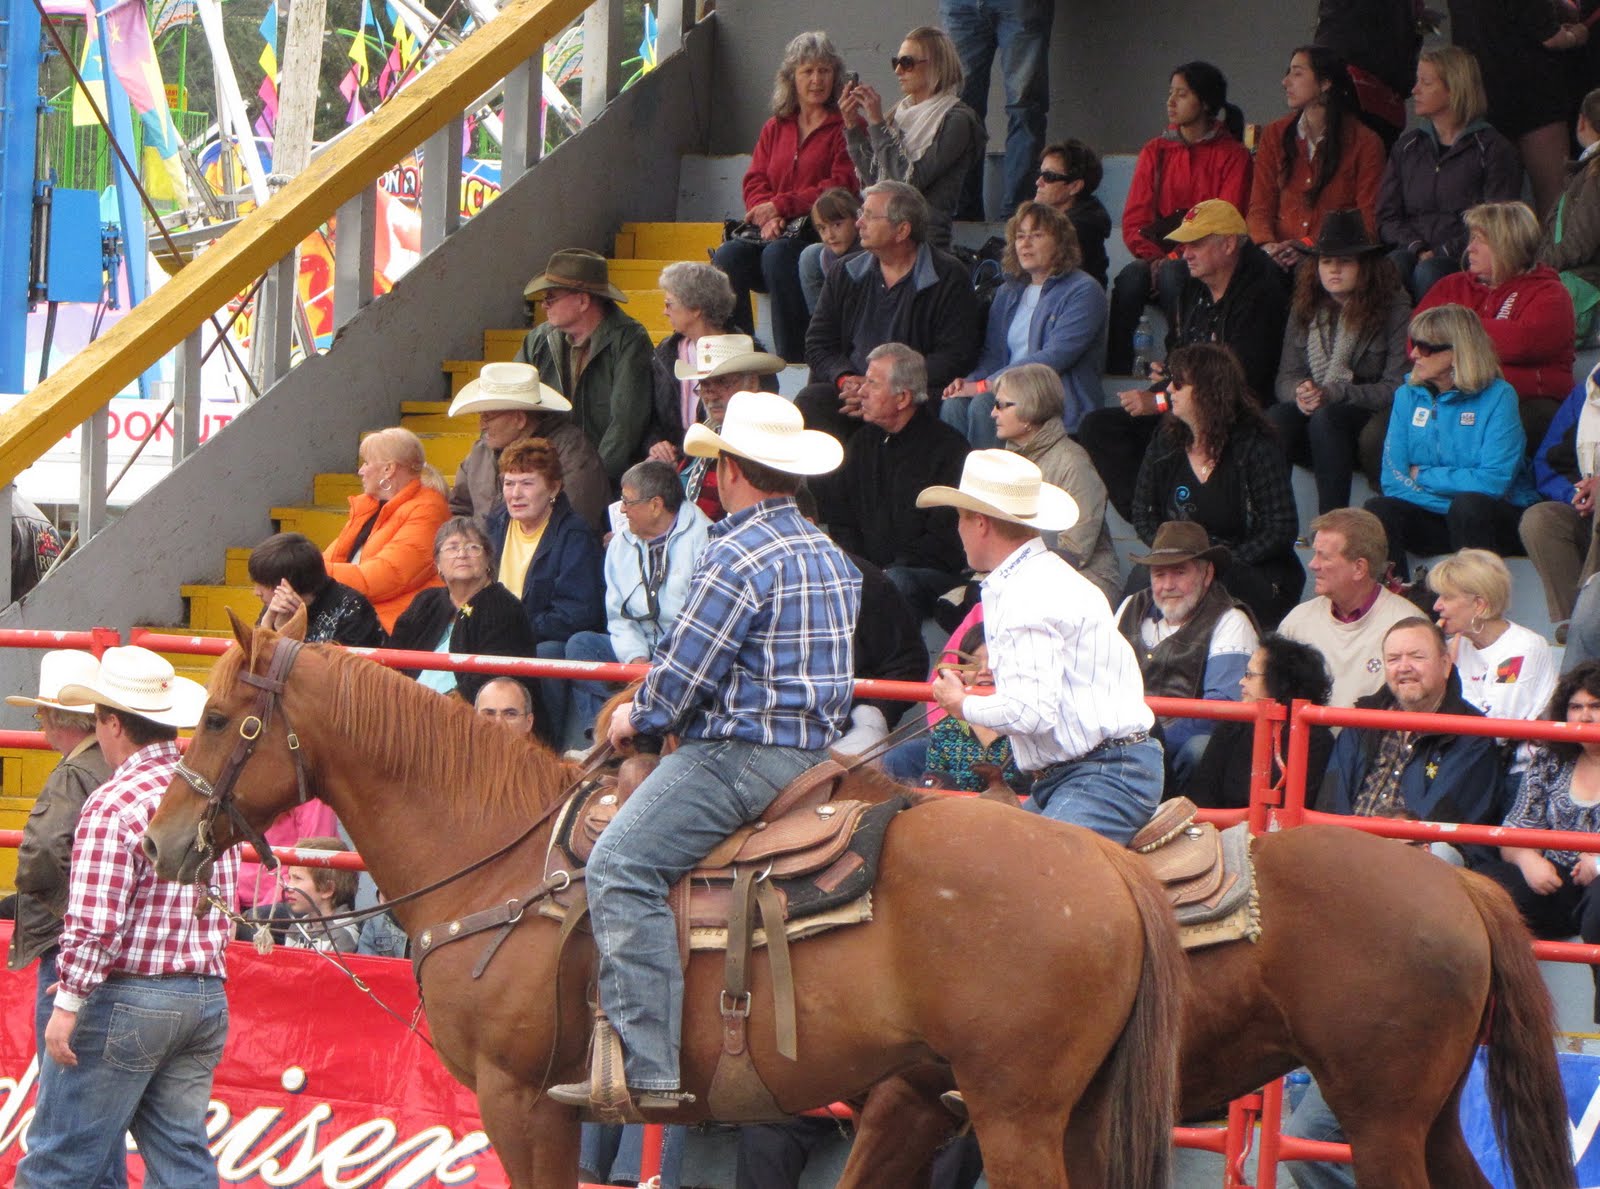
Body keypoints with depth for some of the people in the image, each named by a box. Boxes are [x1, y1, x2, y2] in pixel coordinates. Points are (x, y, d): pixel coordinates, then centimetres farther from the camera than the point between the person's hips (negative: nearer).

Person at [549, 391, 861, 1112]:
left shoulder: (739, 555, -14)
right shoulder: (830, 556, 16)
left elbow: (685, 670, -16)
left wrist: (639, 716, 5)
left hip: (738, 752, -11)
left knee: (622, 865, -19)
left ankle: (647, 1070, -30)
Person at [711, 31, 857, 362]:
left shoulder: (845, 129, 3)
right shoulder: (774, 129, 20)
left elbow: (842, 186, -8)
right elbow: (755, 182, 12)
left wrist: (781, 205, -12)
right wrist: (768, 217, -11)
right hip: (776, 233, 5)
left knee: (778, 255, -35)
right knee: (728, 256, -24)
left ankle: (792, 357, -31)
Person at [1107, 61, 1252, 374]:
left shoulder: (1232, 155, 4)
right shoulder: (1155, 152, 18)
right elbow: (1134, 220, 12)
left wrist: (1174, 258, -17)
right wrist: (1153, 257, -10)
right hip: (1158, 257, 3)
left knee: (1172, 275, -37)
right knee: (1131, 277, -31)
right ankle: (1114, 370, -36)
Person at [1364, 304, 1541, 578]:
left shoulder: (1498, 397, -8)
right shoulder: (1408, 395, 6)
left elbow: (1493, 481, -18)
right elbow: (1393, 479, -2)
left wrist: (1423, 476, -8)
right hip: (1430, 519, 4)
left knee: (1469, 505, -36)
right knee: (1379, 509, -23)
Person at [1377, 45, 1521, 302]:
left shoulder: (1491, 148, 6)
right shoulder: (1407, 147, 21)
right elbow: (1387, 218, 15)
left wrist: (1442, 253, -14)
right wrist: (1417, 248, -6)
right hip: (1412, 252, 3)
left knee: (1429, 272, -37)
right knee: (1393, 266, -32)